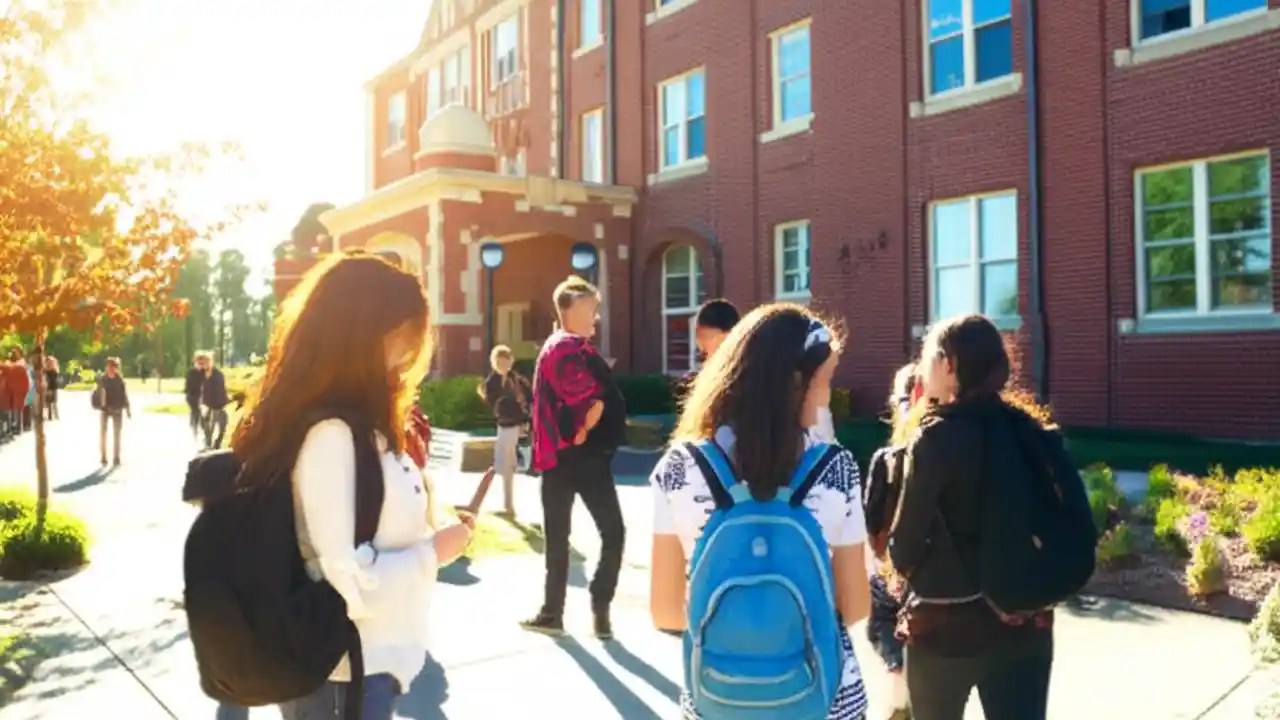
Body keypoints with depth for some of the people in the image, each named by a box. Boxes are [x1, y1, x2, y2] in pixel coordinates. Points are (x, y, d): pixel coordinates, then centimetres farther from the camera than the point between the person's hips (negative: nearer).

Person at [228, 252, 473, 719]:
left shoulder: (354, 424, 6)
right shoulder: (330, 434, -24)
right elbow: (351, 582, -28)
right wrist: (433, 553, -15)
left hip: (370, 661, 9)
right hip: (346, 675, -9)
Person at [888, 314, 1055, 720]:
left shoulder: (937, 436, -15)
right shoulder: (1026, 428, 1)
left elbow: (904, 546, -10)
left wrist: (925, 572, 10)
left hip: (947, 624, -4)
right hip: (1026, 622, 4)